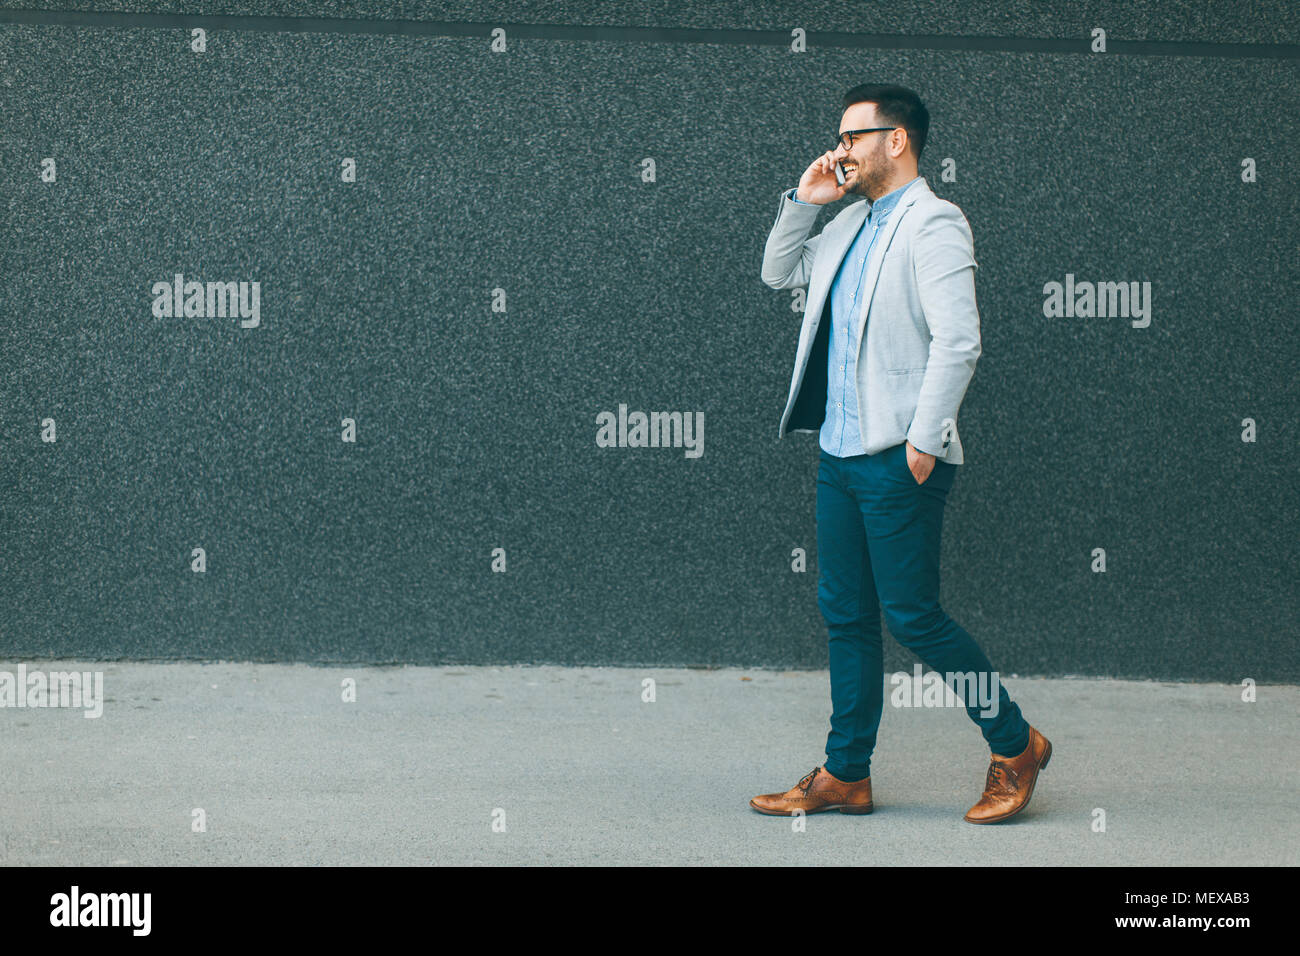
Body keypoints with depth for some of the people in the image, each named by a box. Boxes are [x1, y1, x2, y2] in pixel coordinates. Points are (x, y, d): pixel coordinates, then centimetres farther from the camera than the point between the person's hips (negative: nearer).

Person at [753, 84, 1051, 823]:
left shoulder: (933, 224, -12)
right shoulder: (854, 223, 14)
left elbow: (959, 341, -20)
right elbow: (780, 274, 28)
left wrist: (924, 442, -20)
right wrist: (802, 202, 13)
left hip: (900, 461, -9)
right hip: (842, 453, 9)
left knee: (913, 615, -5)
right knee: (845, 615, 11)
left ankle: (1016, 746, 10)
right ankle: (846, 775, 18)